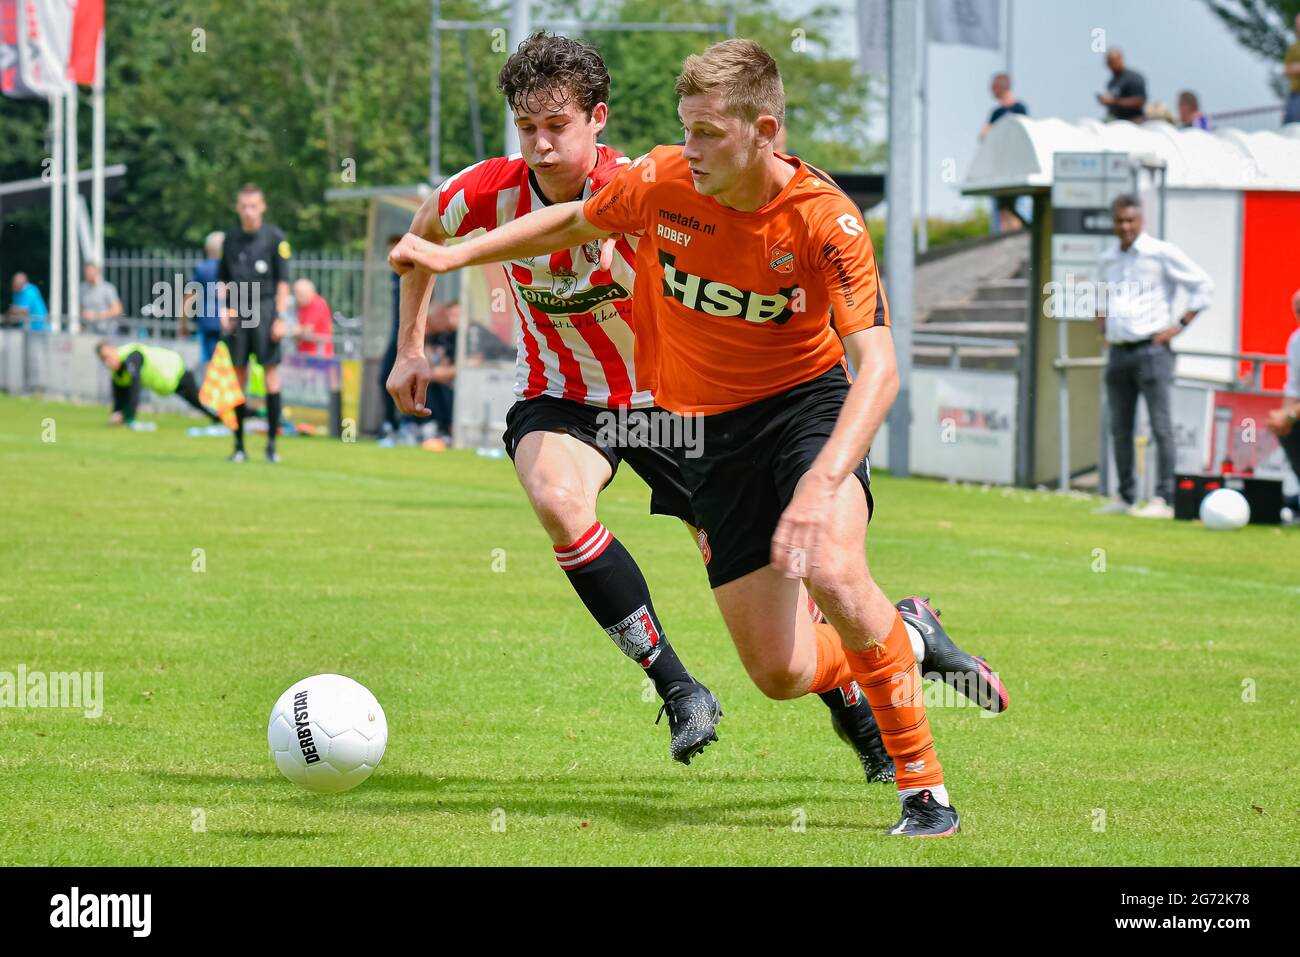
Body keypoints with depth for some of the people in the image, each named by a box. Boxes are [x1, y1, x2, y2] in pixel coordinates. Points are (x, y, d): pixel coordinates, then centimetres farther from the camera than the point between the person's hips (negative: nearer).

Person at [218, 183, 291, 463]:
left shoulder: (274, 237, 0)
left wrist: (280, 317, -7)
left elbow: (283, 280, -1)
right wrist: (224, 308, 4)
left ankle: (272, 442, -2)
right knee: (238, 374, 3)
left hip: (264, 309, -3)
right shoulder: (230, 238, 11)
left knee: (271, 371, -6)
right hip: (236, 313, 3)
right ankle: (239, 444, 6)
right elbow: (222, 278, 18)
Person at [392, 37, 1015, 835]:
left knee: (832, 571, -35)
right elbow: (573, 222, 11)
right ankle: (908, 637, 32)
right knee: (781, 673, -3)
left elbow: (877, 366, -30)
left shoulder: (825, 220, -23)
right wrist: (455, 256, 8)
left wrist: (823, 482, -43)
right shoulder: (662, 184, -12)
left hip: (807, 402, -4)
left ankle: (924, 787, -18)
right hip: (713, 427, 4)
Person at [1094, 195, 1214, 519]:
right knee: (1120, 428, 8)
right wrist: (1101, 319, 18)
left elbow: (1204, 285, -3)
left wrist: (1180, 325, -8)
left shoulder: (1162, 253, -4)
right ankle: (1125, 498, 16)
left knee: (1160, 425, -9)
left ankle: (1164, 500, -12)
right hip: (1118, 352, 7)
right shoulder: (1108, 259, 15)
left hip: (1151, 349, -7)